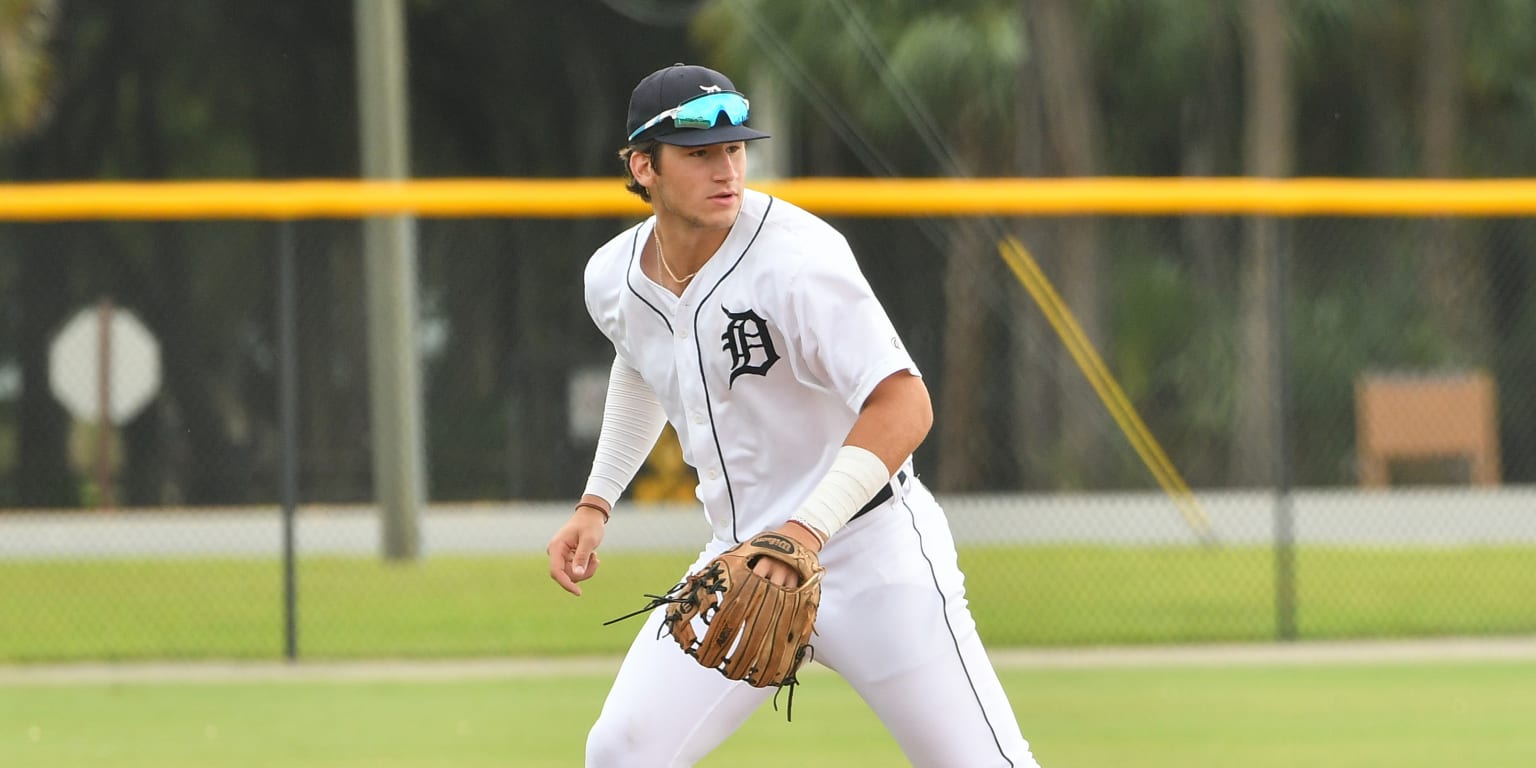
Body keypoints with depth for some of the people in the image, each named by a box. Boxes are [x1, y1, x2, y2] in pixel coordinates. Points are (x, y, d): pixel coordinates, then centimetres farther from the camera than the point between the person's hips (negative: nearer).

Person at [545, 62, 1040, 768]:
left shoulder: (795, 257, -21)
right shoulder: (613, 278, 1)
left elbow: (904, 406, -31)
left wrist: (807, 530, -40)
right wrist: (595, 503, 19)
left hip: (870, 554, -6)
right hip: (742, 559, 6)